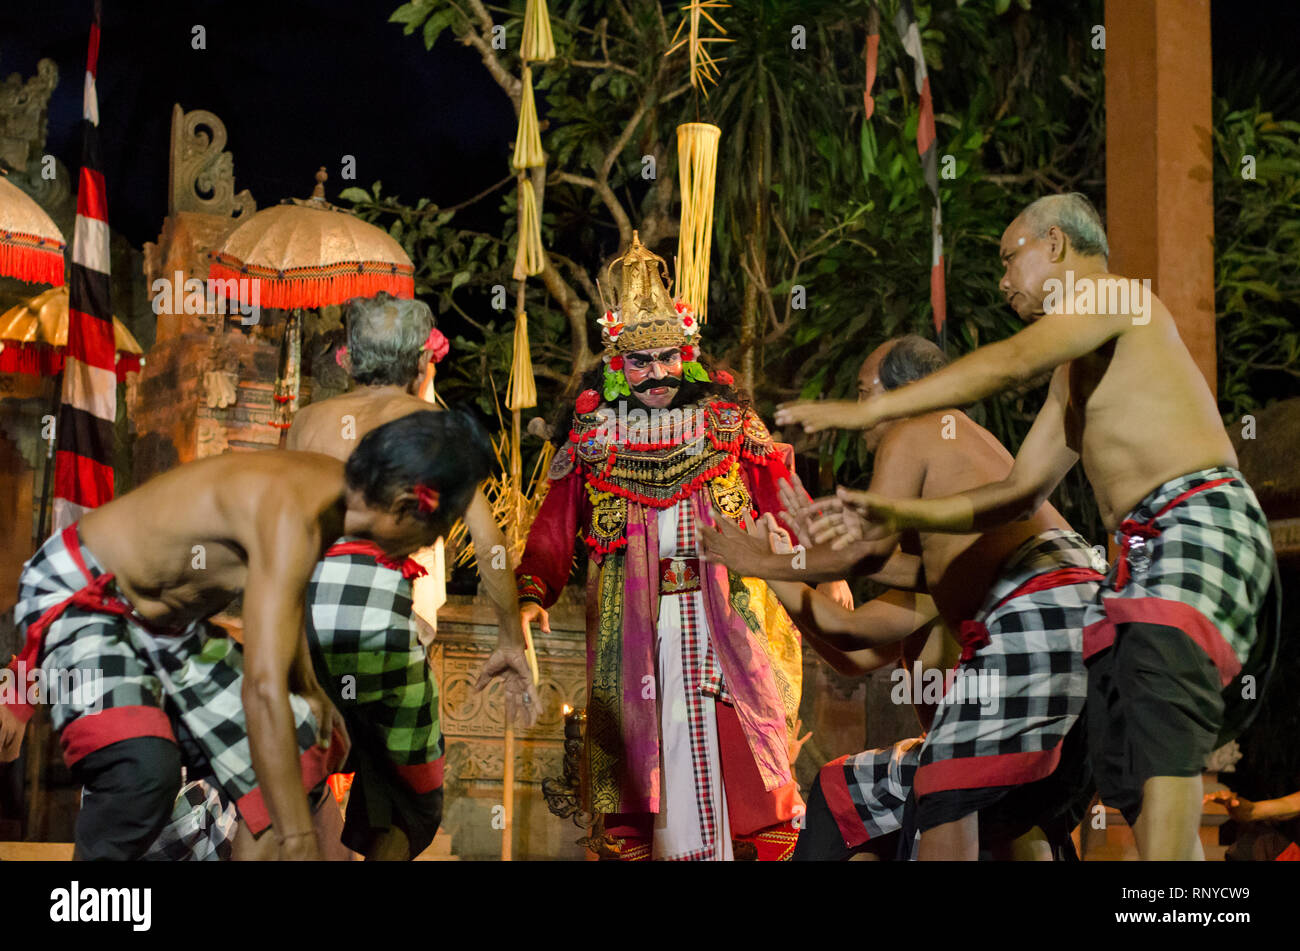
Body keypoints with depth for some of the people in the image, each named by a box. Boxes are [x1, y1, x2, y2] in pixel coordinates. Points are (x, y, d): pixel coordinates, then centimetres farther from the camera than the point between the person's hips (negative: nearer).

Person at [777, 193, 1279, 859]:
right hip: (1140, 549, 10)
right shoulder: (1071, 378, 30)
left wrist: (869, 411, -16)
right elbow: (1019, 494, 30)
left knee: (1159, 720, -29)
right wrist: (902, 517, 20)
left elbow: (1011, 362, -17)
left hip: (1204, 523, -10)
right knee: (1121, 767, 2)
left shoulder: (1107, 293, 1)